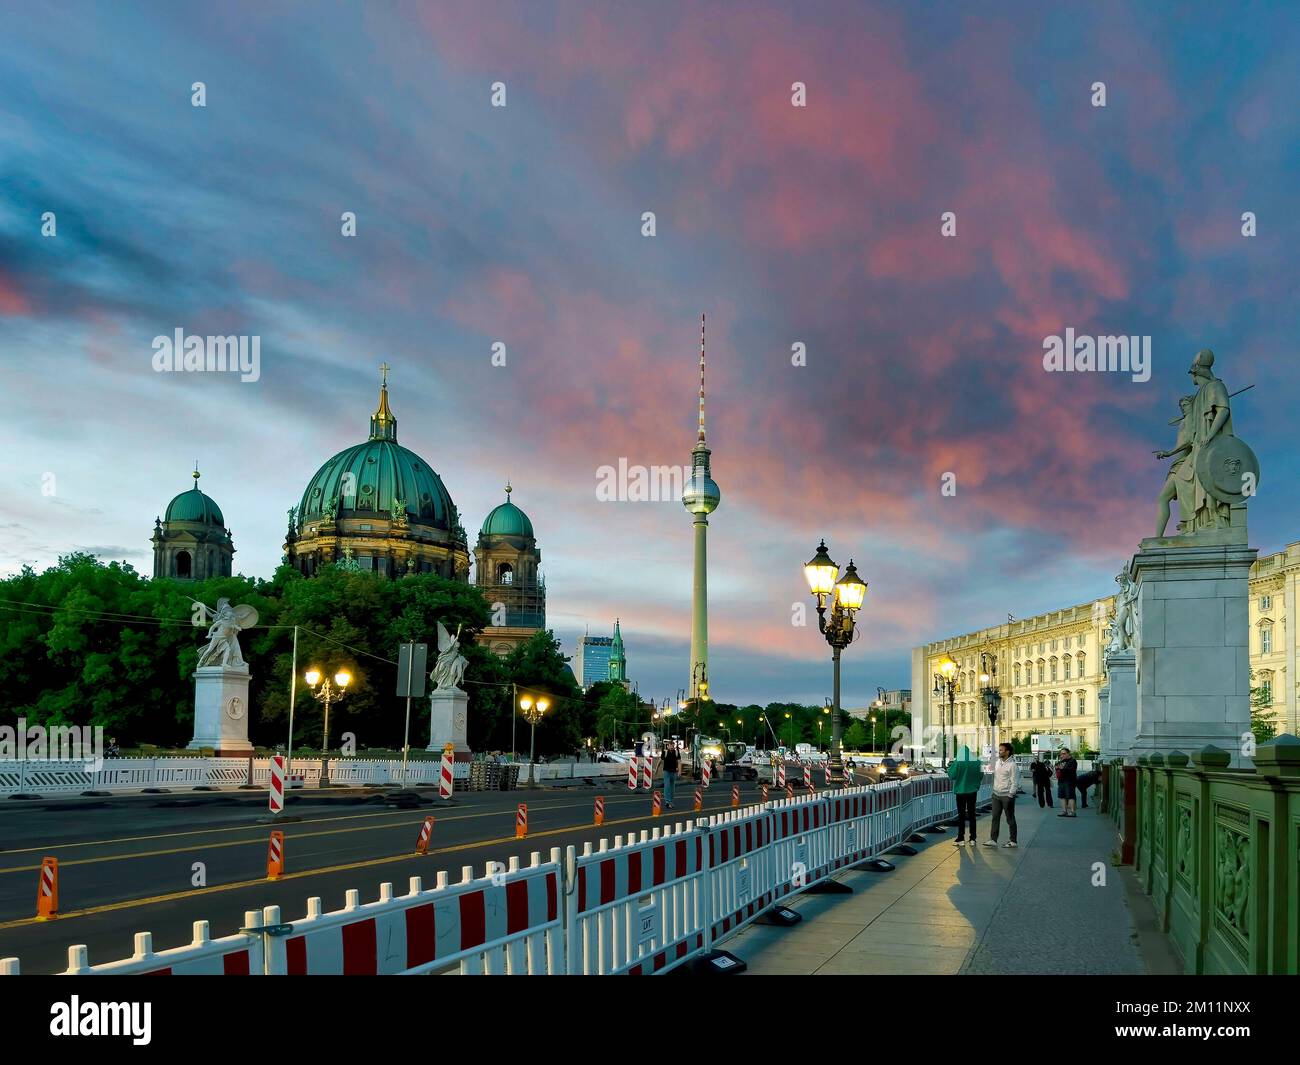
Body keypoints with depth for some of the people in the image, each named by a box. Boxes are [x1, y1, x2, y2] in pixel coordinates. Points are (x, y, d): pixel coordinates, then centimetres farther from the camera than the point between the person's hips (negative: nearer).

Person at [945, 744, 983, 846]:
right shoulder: (977, 761, -5)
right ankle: (972, 839, 11)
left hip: (960, 792, -2)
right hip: (972, 791, 2)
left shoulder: (957, 762, -13)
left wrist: (949, 766, 5)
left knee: (961, 815, 6)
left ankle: (961, 838, 7)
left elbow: (952, 776, -11)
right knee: (972, 815, 10)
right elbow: (981, 775, 1)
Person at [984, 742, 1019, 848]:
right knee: (995, 817, 5)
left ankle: (1013, 841, 12)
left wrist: (1010, 796, -17)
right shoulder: (997, 761, 9)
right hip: (996, 794, 7)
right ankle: (993, 839, 6)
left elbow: (1015, 783, -14)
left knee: (1010, 819, 3)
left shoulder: (1012, 765, -13)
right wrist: (994, 789, 16)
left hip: (1007, 796, -7)